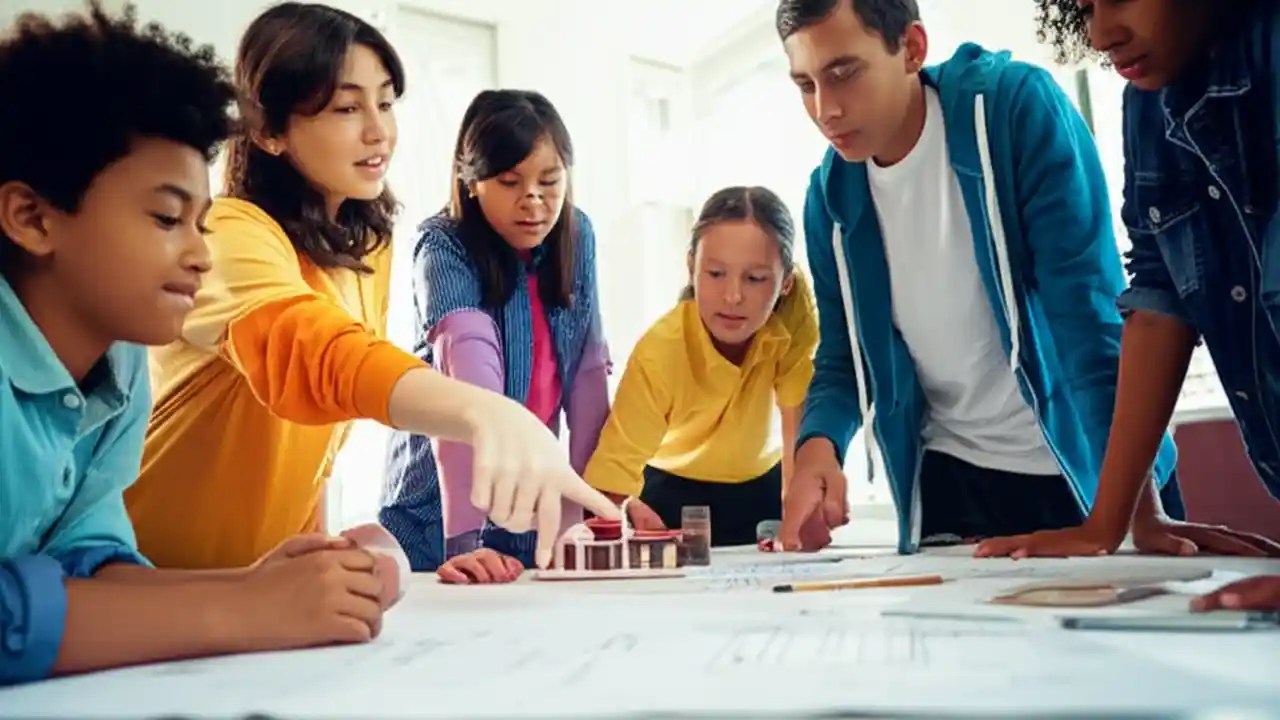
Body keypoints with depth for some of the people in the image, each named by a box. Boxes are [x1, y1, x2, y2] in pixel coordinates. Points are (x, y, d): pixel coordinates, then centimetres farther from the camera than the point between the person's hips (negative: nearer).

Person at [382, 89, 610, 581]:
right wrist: (464, 538, -42)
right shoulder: (446, 251, -20)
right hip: (442, 510, -4)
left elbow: (587, 372, -2)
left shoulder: (577, 237, -5)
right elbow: (467, 396, -35)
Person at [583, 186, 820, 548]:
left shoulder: (795, 325, -25)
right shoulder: (659, 350, -31)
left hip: (760, 486, 1)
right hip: (674, 493, -1)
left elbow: (798, 430, -22)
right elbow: (615, 462, -36)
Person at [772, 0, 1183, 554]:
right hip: (953, 477, 4)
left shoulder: (1016, 105, -16)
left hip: (1086, 467, -3)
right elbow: (843, 358, 4)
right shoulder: (832, 193, -3)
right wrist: (818, 443, -18)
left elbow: (1090, 308, -22)